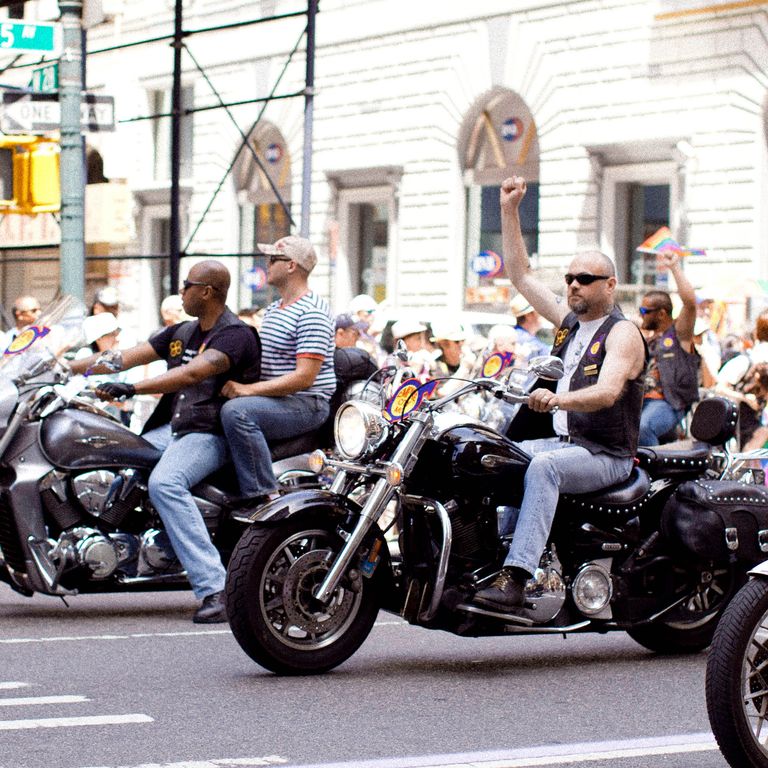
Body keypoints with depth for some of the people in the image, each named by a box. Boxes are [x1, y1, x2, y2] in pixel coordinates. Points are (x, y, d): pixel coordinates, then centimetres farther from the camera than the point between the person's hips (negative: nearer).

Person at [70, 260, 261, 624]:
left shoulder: (235, 334, -10)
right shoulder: (181, 333, 19)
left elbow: (191, 374, -26)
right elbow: (124, 357, 16)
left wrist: (130, 388, -32)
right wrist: (63, 368, 9)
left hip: (209, 434, -9)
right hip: (170, 429, 9)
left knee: (164, 483, -36)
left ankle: (215, 590, -41)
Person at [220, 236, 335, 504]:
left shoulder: (311, 313, -14)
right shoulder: (273, 310, 19)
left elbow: (304, 376, -22)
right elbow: (261, 360, 27)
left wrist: (248, 390, -26)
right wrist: (235, 379, 5)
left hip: (307, 404, -10)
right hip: (276, 400, 10)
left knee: (236, 411, -33)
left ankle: (263, 496, -34)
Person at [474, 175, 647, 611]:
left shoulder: (622, 333, -9)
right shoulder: (568, 320, 16)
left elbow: (607, 391, -26)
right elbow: (521, 275, 19)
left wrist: (559, 399, -45)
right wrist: (510, 211, 13)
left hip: (606, 455, -8)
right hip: (563, 443, 8)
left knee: (543, 466, -37)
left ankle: (515, 578, -46)